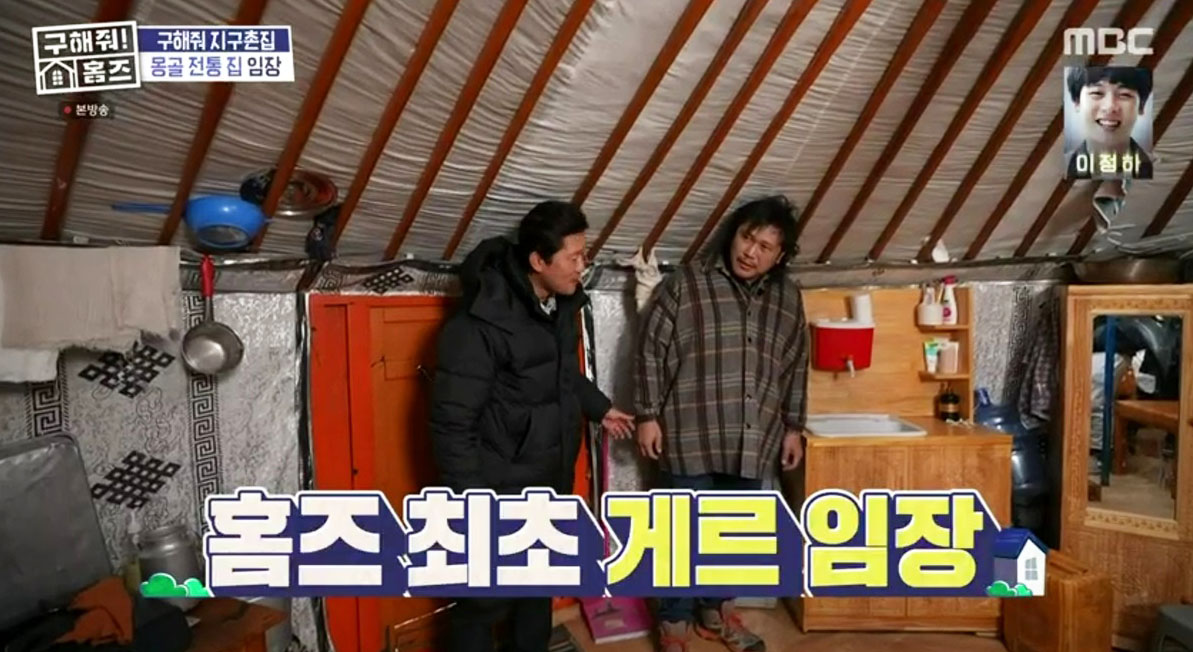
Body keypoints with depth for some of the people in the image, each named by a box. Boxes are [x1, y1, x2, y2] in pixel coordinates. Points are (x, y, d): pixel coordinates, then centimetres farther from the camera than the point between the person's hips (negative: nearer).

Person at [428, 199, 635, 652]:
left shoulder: (562, 302, -1)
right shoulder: (479, 322, -27)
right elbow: (452, 425, -23)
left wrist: (599, 408, 23)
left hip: (552, 480, 8)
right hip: (499, 492, -8)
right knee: (487, 602, 8)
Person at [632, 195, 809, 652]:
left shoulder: (788, 298, 6)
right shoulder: (685, 284, -7)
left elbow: (796, 368, 14)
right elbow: (651, 350, -6)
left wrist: (793, 427, 14)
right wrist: (648, 415, -9)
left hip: (753, 443, 5)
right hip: (691, 438, -4)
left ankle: (715, 612, 37)